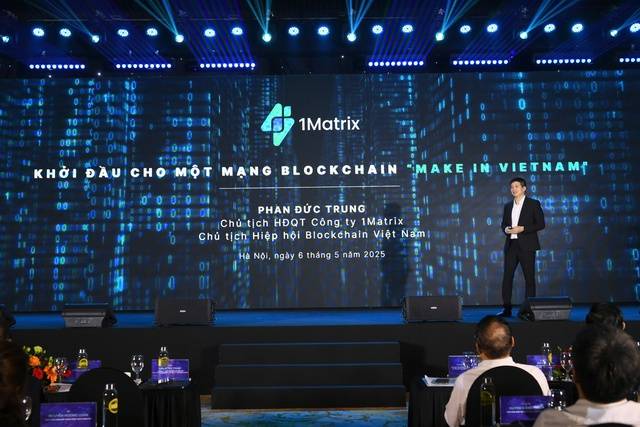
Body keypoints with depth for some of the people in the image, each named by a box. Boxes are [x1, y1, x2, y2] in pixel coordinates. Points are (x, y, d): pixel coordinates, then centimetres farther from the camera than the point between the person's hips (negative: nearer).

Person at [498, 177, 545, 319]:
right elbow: (503, 224, 20)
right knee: (507, 276, 1)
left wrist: (522, 228, -15)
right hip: (511, 245, 4)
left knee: (529, 277, -1)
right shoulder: (508, 206, 15)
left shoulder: (533, 204, 1)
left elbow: (540, 224, -4)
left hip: (526, 245, -4)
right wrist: (505, 229, -3)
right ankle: (506, 308, 6)